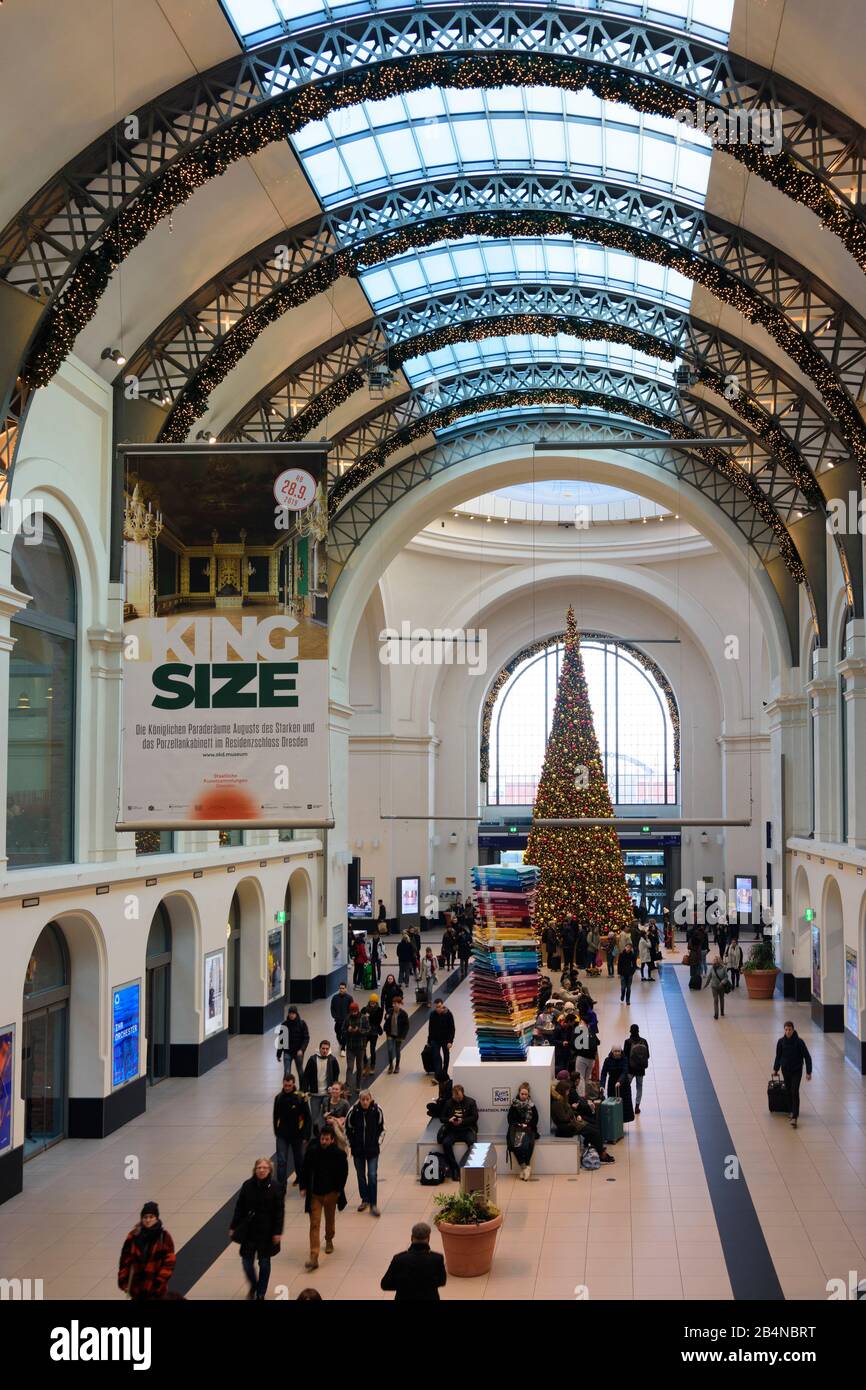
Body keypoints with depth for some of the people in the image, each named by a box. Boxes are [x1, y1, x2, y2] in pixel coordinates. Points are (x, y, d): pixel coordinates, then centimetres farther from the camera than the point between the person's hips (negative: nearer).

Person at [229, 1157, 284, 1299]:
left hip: (266, 1231, -2)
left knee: (264, 1262, 8)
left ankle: (261, 1293, 26)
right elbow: (239, 1207, 2)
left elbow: (279, 1211, -8)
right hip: (248, 1230, 2)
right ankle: (253, 1285, 34)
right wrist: (234, 1227, 3)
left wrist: (277, 1232, -11)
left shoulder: (275, 1188, -10)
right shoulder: (248, 1185, -5)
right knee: (247, 1261, 5)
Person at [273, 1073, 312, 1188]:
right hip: (282, 1136, 2)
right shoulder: (278, 1097, -2)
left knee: (299, 1159, 16)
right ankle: (281, 1187, -4)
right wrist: (276, 1133, 16)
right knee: (281, 1161, -7)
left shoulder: (301, 1097, -14)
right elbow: (276, 1116, 11)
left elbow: (308, 1118, -10)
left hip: (297, 1135, -2)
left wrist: (306, 1136, -12)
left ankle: (300, 1178, 43)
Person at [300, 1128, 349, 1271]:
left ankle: (329, 1240, 51)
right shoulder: (312, 1151, -10)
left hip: (331, 1193, 0)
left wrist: (338, 1190, -7)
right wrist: (304, 1187, -3)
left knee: (330, 1220, 21)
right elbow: (306, 1170, 0)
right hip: (315, 1194, 0)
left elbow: (344, 1172, -5)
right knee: (314, 1224, -6)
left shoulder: (339, 1154, -14)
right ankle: (313, 1257, -8)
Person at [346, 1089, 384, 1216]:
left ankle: (373, 1204, 0)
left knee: (372, 1176, -7)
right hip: (358, 1149, 2)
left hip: (372, 1149, -2)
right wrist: (350, 1144, 3)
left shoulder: (377, 1110, -13)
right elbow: (348, 1128, 1)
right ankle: (365, 1200, 29)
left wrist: (378, 1141, -2)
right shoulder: (354, 1111, -13)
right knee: (361, 1176, 13)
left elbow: (382, 1128, 1)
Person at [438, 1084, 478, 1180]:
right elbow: (442, 1118, 12)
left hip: (467, 1129, -2)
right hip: (452, 1130, 2)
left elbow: (475, 1117, -2)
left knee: (472, 1142, -34)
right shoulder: (448, 1103, 10)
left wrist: (462, 1121, -16)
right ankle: (454, 1168, -20)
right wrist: (449, 1120, -11)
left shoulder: (470, 1102, 3)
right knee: (446, 1143, -28)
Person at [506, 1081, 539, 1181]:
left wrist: (526, 1125, -8)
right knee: (515, 1144, -32)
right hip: (516, 1129, 0)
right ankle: (523, 1167, -24)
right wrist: (518, 1124, -8)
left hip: (528, 1129, 0)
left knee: (527, 1143, -34)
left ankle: (527, 1166, -27)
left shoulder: (532, 1106, 10)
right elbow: (510, 1119, 8)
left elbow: (535, 1120, 7)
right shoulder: (514, 1105, 11)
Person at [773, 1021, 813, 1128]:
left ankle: (794, 1117, -13)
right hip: (785, 1070, 3)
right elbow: (778, 1056, 9)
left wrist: (808, 1072, -10)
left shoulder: (799, 1042, -15)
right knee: (789, 1092, 12)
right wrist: (775, 1069, 12)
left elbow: (807, 1057, -9)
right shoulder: (781, 1041, -6)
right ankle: (793, 1111, 31)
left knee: (795, 1092, -11)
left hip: (797, 1071, -3)